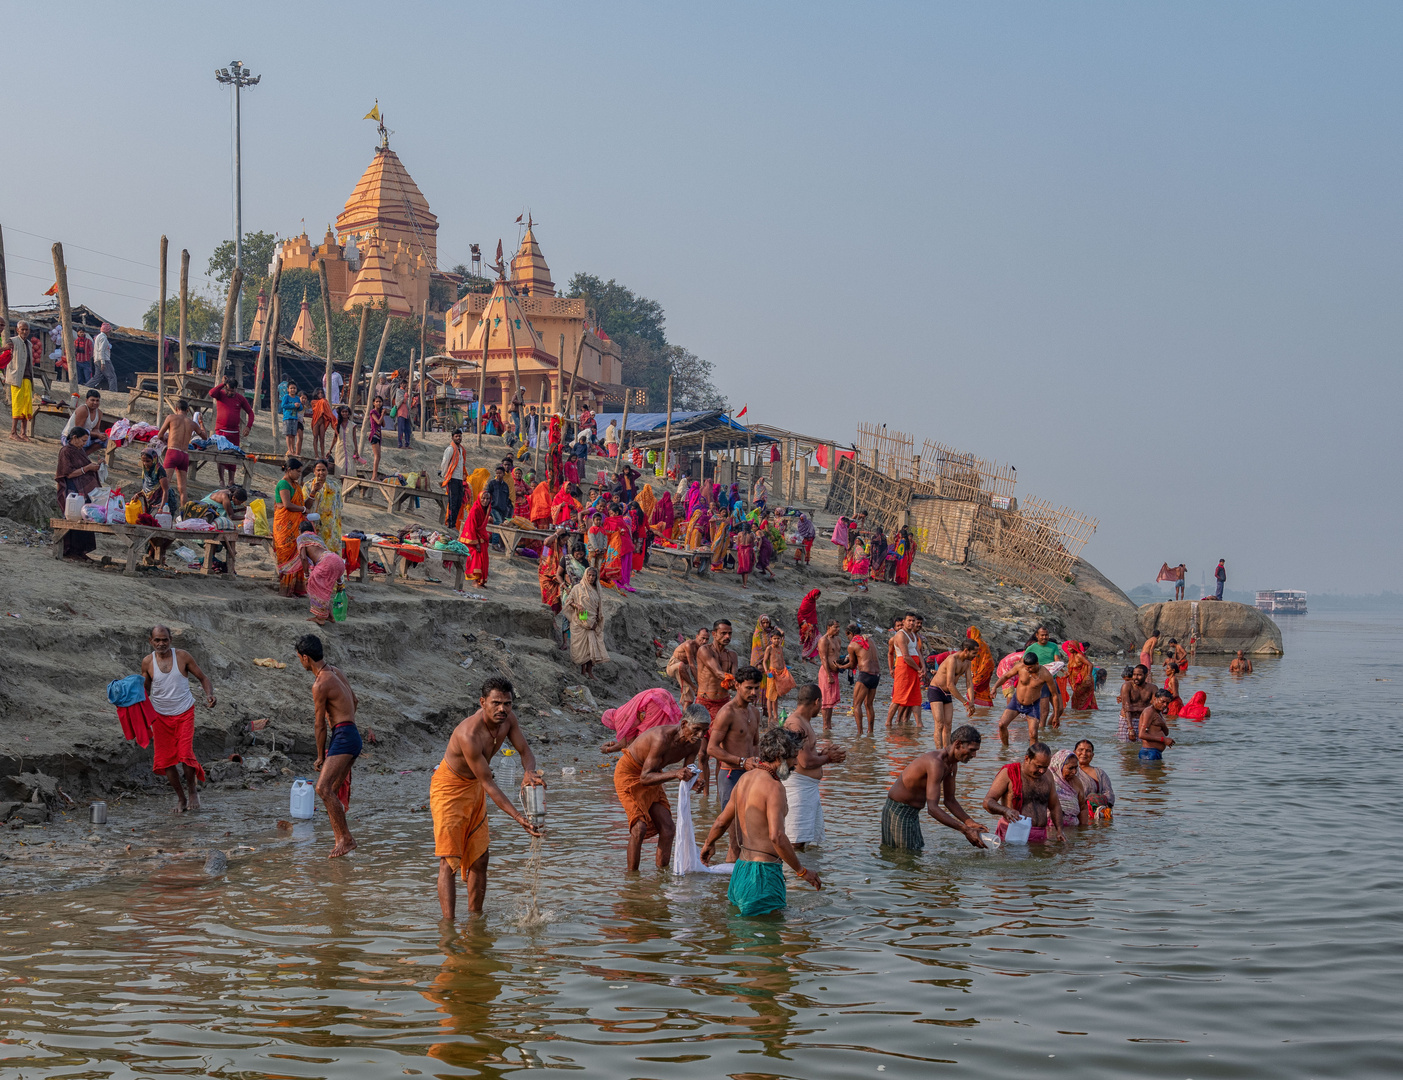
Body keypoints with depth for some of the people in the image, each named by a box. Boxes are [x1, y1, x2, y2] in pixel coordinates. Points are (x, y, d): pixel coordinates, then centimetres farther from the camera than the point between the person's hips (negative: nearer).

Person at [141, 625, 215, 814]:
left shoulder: (182, 656, -7)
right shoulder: (147, 662, -4)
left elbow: (203, 677, 0)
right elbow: (144, 690, 8)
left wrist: (209, 694, -18)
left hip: (184, 713, -2)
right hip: (160, 715, 2)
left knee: (186, 754, -13)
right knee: (165, 758, 1)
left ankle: (192, 791, 11)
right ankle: (180, 796, 19)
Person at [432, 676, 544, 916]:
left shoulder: (507, 719, -11)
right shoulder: (469, 734, -34)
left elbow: (525, 751, -1)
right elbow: (488, 783, -30)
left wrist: (529, 772, -26)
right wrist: (518, 817, -32)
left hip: (475, 788, 8)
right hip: (449, 788, -8)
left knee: (479, 858, 10)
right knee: (449, 860, -14)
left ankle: (475, 916, 21)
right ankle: (448, 922, -18)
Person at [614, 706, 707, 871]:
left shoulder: (695, 743, -12)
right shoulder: (663, 738, -35)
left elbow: (685, 776, -4)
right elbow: (645, 777, -32)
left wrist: (694, 782, -28)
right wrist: (675, 774, -44)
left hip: (651, 776, 8)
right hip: (628, 772, -8)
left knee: (668, 829, -1)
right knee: (640, 825, -20)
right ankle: (632, 874, -10)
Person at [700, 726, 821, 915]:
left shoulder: (745, 779, 11)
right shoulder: (774, 786, -15)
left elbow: (721, 822, 23)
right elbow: (776, 836, -25)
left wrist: (709, 844, 43)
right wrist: (802, 871, -16)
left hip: (742, 866, 9)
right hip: (763, 871, -9)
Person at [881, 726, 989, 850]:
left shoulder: (952, 765, 4)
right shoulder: (936, 762, -29)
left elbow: (950, 800, 15)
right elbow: (932, 808, -34)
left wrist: (970, 823, -2)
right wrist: (965, 830, -35)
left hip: (912, 812, 10)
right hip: (898, 811, -10)